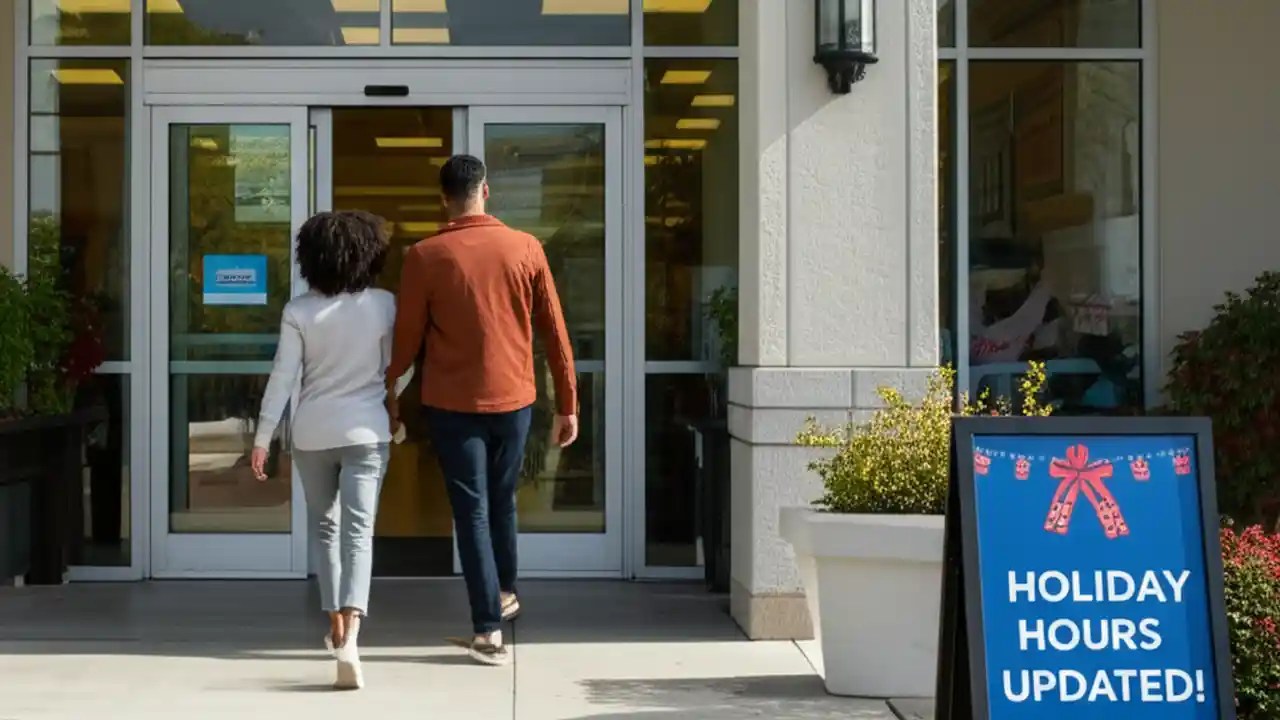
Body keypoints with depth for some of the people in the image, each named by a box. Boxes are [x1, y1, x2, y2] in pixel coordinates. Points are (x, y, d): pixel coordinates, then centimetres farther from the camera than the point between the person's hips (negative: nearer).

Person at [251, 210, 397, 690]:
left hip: (313, 433, 1)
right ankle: (349, 638, -23)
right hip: (367, 431, -1)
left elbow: (282, 378, -7)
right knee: (358, 531, -6)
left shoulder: (299, 311, -6)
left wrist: (262, 437, -1)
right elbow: (394, 366, 6)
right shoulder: (384, 305, -4)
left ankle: (336, 628, 28)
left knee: (324, 528, 19)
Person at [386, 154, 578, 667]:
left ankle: (489, 630, 0)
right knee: (502, 500, 22)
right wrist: (568, 404, 7)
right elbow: (555, 332, 0)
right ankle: (505, 593, 41)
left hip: (452, 403, -2)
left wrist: (389, 393, 13)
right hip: (514, 399, 3)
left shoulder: (425, 256, -9)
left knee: (471, 511, 4)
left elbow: (407, 335, -3)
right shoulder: (526, 249, -3)